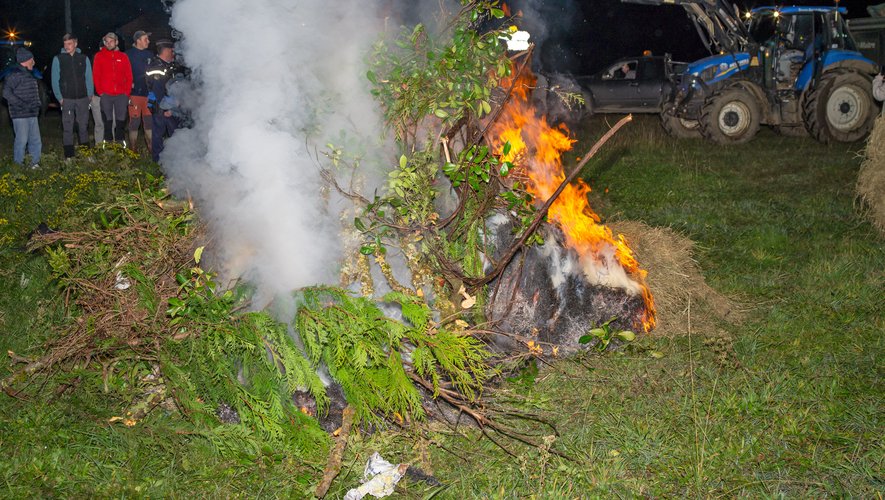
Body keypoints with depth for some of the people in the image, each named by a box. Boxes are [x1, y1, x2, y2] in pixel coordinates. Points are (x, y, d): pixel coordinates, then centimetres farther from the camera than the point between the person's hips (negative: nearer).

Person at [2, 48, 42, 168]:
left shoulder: (28, 74, 16)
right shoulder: (15, 74, -11)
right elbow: (6, 93, -18)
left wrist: (37, 104, 11)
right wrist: (23, 105, -20)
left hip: (32, 114, 9)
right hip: (20, 115, -9)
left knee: (35, 140, 10)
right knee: (22, 140, -5)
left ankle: (35, 162, 19)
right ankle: (19, 165, 4)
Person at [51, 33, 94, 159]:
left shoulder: (84, 59, 8)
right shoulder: (58, 59, 3)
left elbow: (89, 78, 8)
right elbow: (55, 80, 2)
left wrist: (90, 94, 0)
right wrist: (59, 97, -5)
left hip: (83, 98, 1)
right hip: (67, 99, -1)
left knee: (84, 125, 7)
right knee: (67, 127, -2)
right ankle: (69, 155, 1)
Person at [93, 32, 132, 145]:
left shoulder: (123, 57, 9)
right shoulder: (99, 56, 5)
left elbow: (129, 76, 8)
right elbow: (95, 75, 2)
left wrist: (127, 92, -1)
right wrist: (100, 91, -5)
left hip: (121, 94, 1)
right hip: (106, 95, -1)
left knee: (121, 120, 4)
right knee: (108, 121, 1)